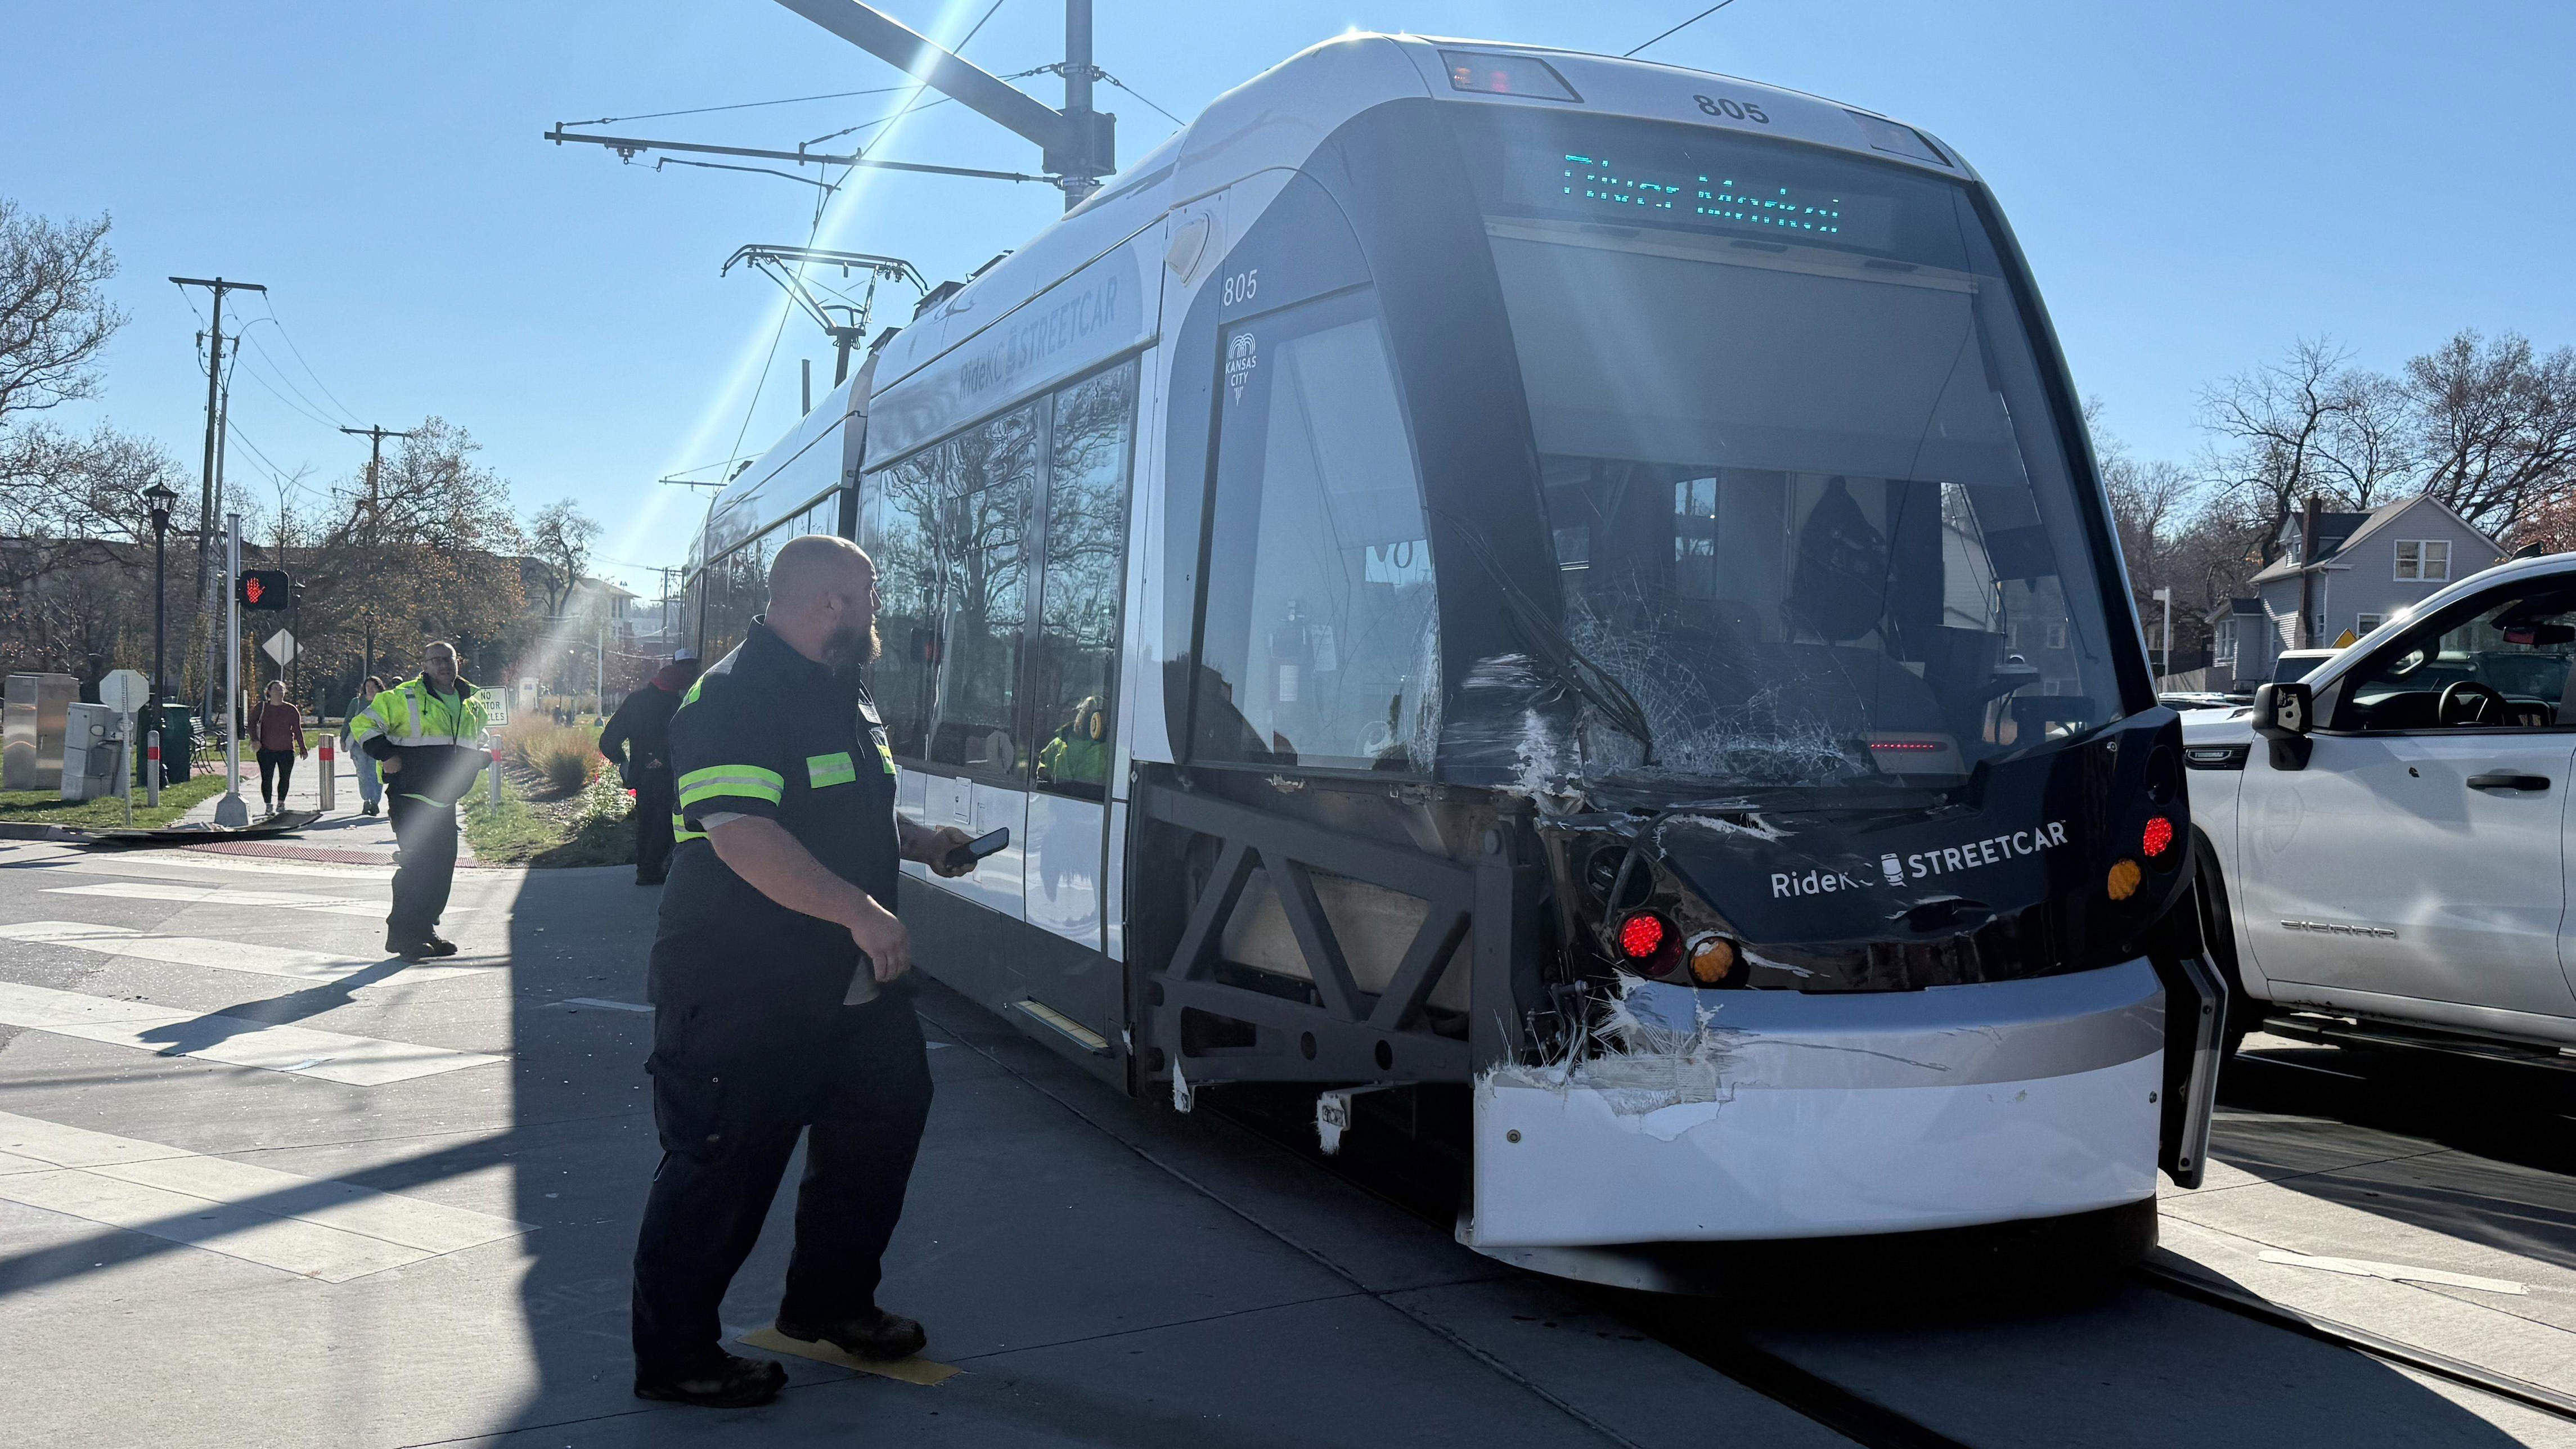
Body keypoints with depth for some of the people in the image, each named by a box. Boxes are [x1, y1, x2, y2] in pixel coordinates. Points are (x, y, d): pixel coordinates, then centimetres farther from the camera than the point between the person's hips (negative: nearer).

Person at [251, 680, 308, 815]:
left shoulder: (291, 710, 6)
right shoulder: (262, 707, 4)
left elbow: (297, 729, 9)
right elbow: (252, 723, 0)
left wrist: (302, 747, 7)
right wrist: (255, 739, -16)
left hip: (287, 750, 1)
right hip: (266, 750, -1)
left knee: (285, 778, 7)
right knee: (267, 779, -6)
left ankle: (281, 804, 24)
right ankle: (268, 805, 1)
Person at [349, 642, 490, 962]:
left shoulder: (471, 704, 14)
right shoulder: (405, 698, -6)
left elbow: (478, 741, 31)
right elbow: (363, 724, -6)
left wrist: (480, 758, 11)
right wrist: (387, 756, -14)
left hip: (445, 800, 7)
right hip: (411, 798, -7)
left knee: (442, 863, 8)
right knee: (417, 862, -11)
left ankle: (425, 929, 20)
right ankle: (402, 934, -3)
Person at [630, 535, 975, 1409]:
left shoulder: (845, 695, 14)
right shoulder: (735, 697, -19)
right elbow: (742, 836, -31)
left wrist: (921, 842, 12)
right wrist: (862, 911, -31)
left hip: (846, 980, 10)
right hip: (741, 995, -10)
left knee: (882, 1117, 18)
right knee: (725, 1168, -1)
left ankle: (829, 1303, 36)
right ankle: (674, 1358, 15)